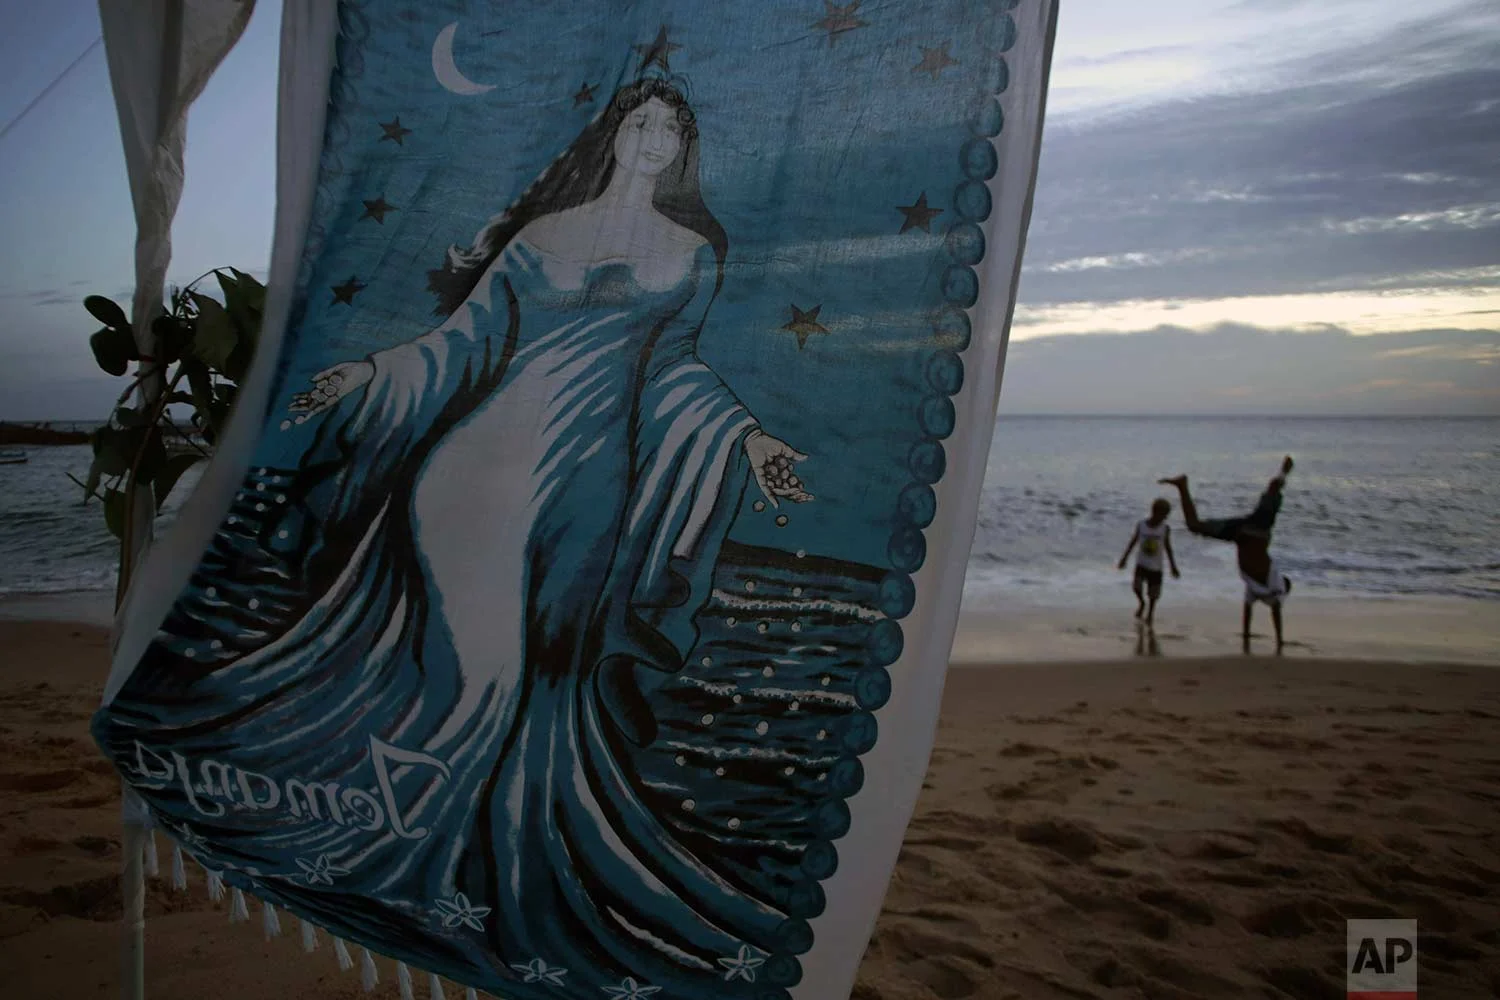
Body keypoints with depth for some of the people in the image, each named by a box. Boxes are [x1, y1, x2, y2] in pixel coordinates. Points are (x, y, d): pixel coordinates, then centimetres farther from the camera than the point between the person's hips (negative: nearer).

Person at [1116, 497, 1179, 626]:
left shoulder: (1165, 529, -6)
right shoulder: (1141, 525, -7)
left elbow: (1168, 548, 2)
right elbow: (1133, 541, 3)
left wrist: (1173, 567, 2)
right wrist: (1124, 558, 6)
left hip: (1156, 567, 1)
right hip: (1141, 563, -1)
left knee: (1153, 594, 6)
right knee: (1136, 586, -21)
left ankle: (1150, 612, 29)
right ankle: (1141, 603, 8)